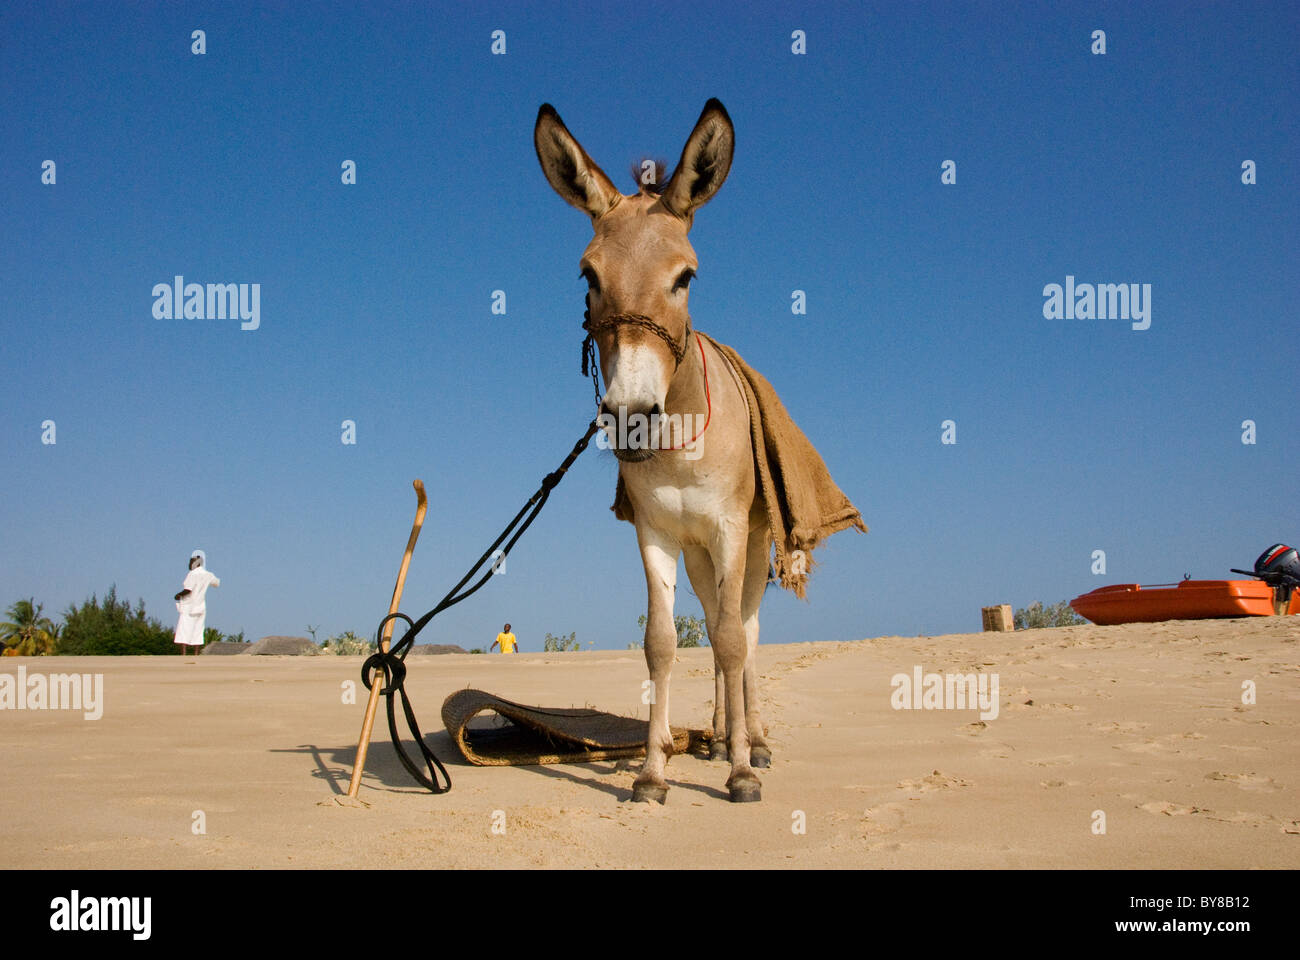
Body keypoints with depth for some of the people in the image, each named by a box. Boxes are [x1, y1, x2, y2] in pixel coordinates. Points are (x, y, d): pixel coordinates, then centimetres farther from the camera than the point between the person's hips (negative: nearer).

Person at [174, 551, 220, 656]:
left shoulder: (192, 574, -15)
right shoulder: (207, 575, 7)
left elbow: (187, 590, -23)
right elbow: (217, 583, 24)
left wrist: (178, 595, -6)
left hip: (188, 608, -7)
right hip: (200, 608, 7)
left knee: (183, 634, -7)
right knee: (197, 633, 9)